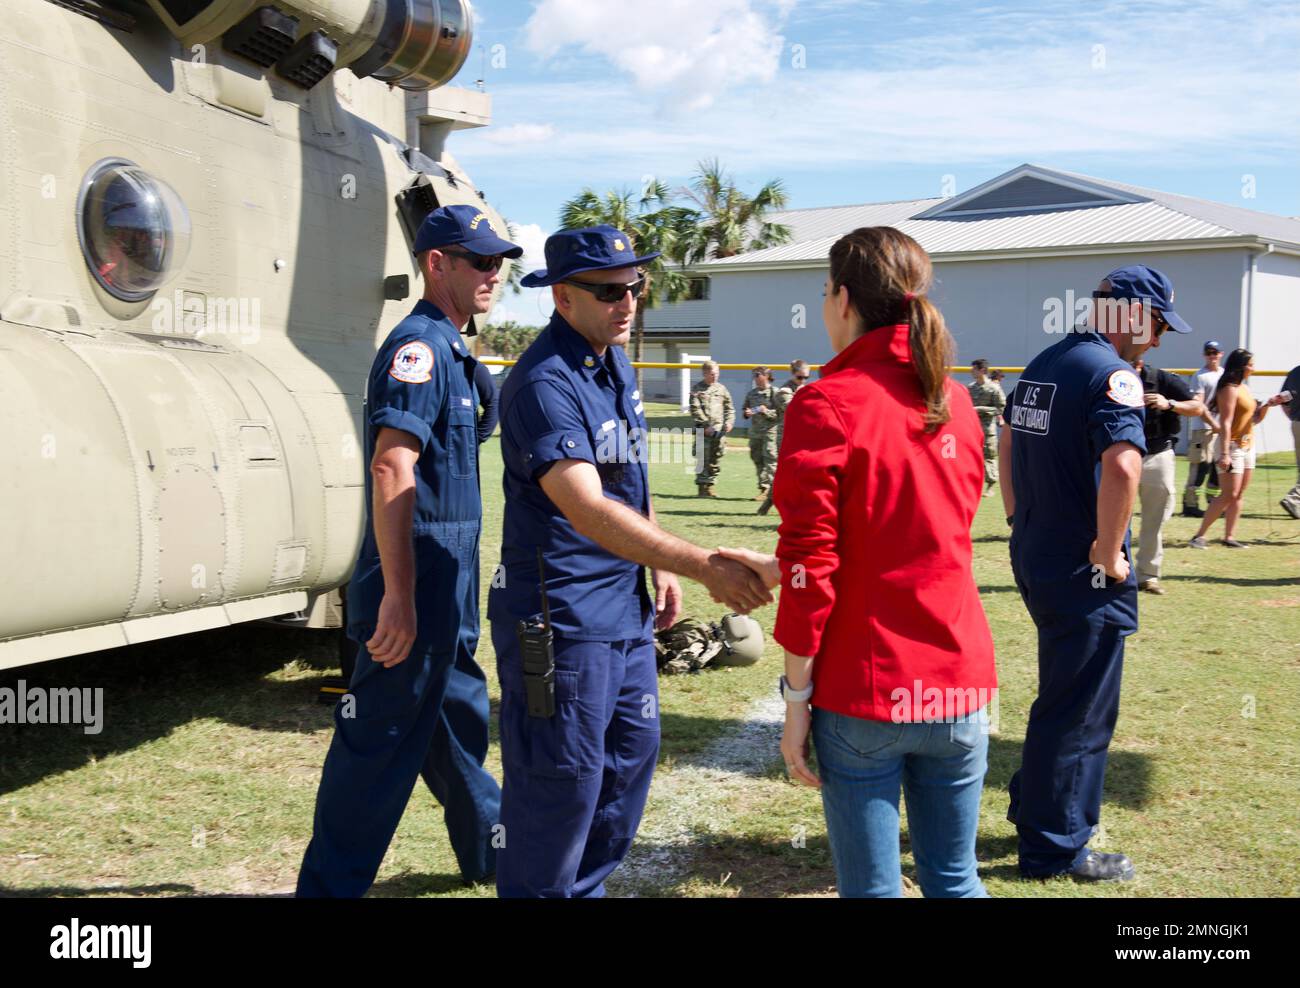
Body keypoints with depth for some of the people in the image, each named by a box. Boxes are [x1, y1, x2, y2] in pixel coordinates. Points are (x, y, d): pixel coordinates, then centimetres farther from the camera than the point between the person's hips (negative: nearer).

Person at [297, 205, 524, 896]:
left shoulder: (447, 349, 16)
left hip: (446, 583, 10)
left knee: (459, 715, 22)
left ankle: (490, 847, 39)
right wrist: (398, 596, -30)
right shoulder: (420, 345, -16)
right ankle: (330, 884, 7)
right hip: (417, 584, -10)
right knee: (382, 740, -3)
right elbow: (391, 470, -26)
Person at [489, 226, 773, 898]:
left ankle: (586, 887, 35)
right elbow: (587, 510, -31)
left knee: (632, 754, 19)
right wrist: (703, 565, -35)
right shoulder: (545, 383, -21)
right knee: (559, 782, 0)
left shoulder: (615, 363, 9)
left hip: (627, 609, 10)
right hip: (561, 618, -9)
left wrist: (659, 567, 14)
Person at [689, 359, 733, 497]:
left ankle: (710, 486, 14)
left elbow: (729, 408, 19)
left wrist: (729, 422, 2)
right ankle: (702, 487, 0)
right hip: (703, 430, -5)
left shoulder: (721, 389, 13)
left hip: (719, 429, 5)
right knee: (703, 459, -6)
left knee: (716, 460, 6)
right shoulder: (697, 390, -1)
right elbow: (695, 410, -9)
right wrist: (706, 426, -15)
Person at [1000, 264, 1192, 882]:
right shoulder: (1113, 373, -17)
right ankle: (1054, 849, 14)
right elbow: (1122, 465, -32)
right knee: (1079, 709, 3)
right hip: (1082, 573, -9)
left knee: (1064, 694, 24)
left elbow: (1007, 443, 21)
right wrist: (1109, 555, -22)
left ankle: (1033, 805, 36)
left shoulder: (1043, 364, 12)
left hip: (1033, 556, 9)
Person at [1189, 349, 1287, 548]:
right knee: (1230, 495, -12)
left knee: (1239, 495, 6)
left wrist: (1267, 405, 3)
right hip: (1232, 446, -9)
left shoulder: (1243, 388, 14)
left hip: (1247, 445, 9)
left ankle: (1229, 537, 9)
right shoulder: (1230, 389, -13)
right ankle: (1199, 536, -9)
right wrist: (1224, 454, -26)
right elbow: (1225, 423, -21)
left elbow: (1254, 419, 21)